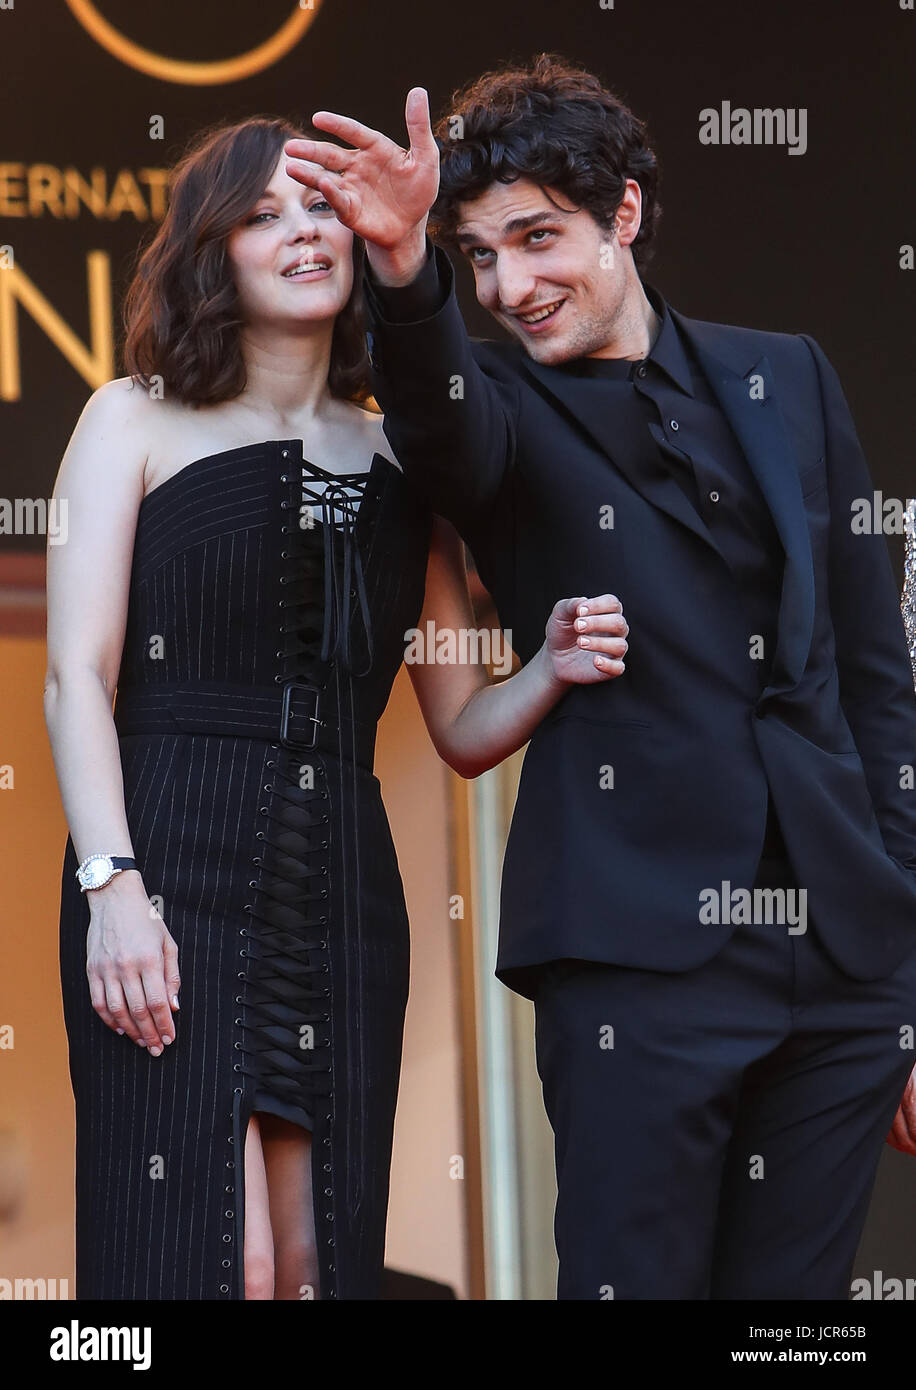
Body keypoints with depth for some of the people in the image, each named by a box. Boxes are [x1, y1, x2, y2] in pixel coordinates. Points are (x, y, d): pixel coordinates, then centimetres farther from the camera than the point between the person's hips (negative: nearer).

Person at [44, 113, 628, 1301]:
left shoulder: (400, 457, 16)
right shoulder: (138, 422, 7)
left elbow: (462, 729, 17)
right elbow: (78, 676, -2)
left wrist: (553, 670, -5)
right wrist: (110, 885, -15)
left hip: (343, 892, 4)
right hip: (177, 874, -3)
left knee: (320, 1258, 1)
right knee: (195, 1253, -10)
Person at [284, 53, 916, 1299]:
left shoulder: (787, 381, 13)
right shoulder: (508, 409, 4)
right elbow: (449, 430, -23)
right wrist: (405, 268, -45)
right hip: (642, 953, -3)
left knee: (795, 1288, 7)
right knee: (639, 1276, -4)